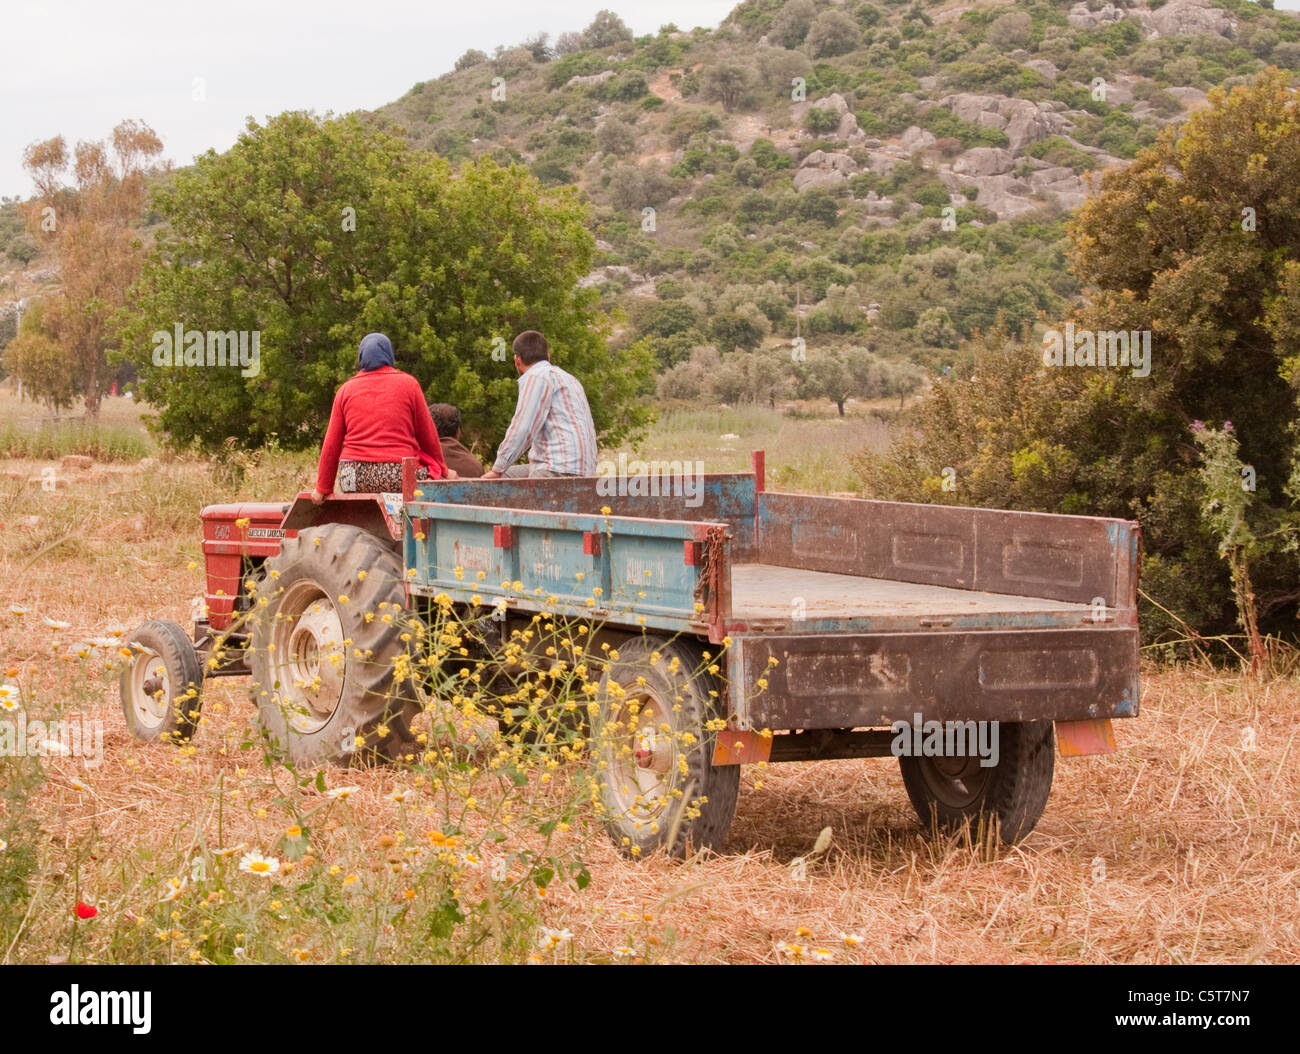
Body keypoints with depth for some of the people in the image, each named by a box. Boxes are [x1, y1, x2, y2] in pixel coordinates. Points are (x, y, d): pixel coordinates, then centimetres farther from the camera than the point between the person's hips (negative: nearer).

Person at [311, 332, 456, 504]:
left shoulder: (346, 389, 11)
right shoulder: (408, 383, 6)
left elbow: (331, 443, 11)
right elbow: (427, 435, 10)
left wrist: (323, 488, 18)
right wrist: (442, 470, 24)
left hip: (354, 477, 3)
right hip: (398, 475, -3)